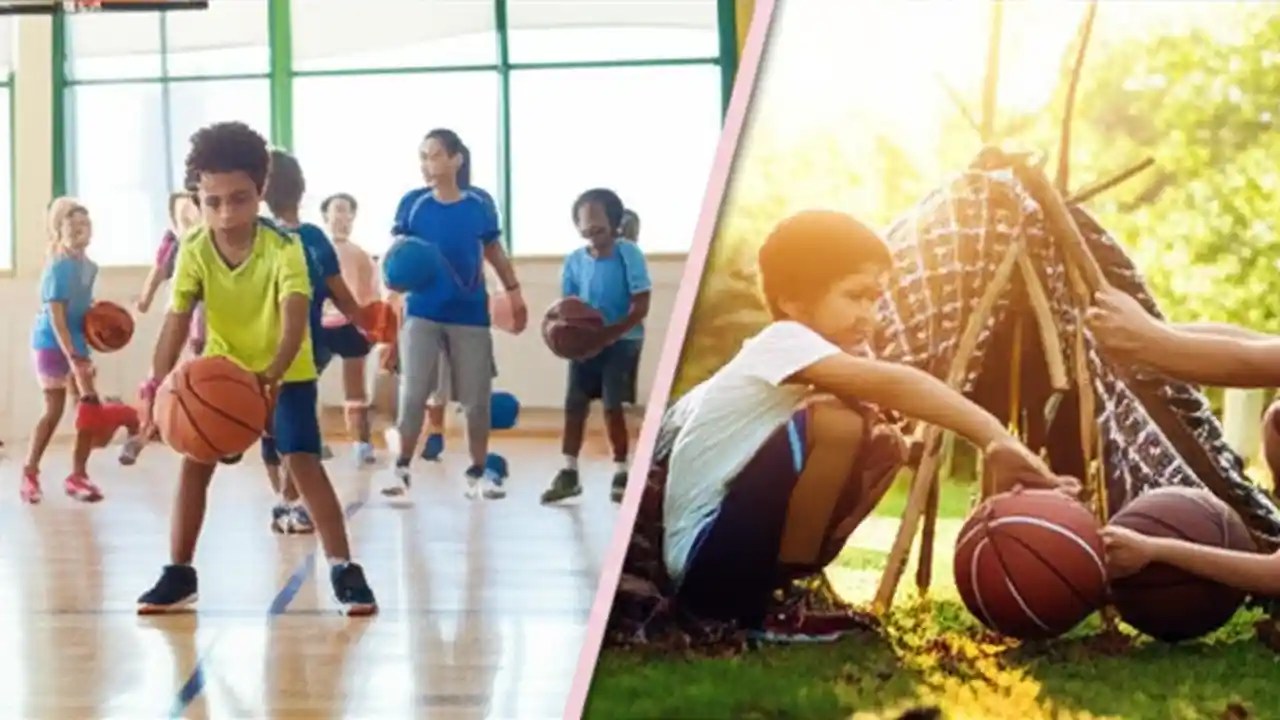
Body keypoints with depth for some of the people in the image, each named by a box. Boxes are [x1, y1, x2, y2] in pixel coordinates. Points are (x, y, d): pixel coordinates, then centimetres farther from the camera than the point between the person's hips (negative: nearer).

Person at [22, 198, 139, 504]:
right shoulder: (59, 268, -20)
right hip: (51, 344, -7)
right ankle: (30, 473, 12)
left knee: (90, 406, 2)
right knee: (54, 410, -4)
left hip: (77, 343, 7)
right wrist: (73, 359, -30)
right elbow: (56, 317, -25)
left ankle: (77, 476, 11)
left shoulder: (88, 266, 3)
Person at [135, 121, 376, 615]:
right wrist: (157, 383, -38)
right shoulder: (194, 252, -18)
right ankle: (179, 574, 8)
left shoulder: (283, 248, -27)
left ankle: (343, 569, -12)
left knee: (302, 463, -16)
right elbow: (176, 321, -23)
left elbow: (295, 318, -39)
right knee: (194, 463, -2)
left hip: (287, 373, -3)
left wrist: (273, 373, -56)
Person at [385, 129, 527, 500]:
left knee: (477, 398, 6)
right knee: (413, 394, -5)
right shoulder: (412, 203, -5)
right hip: (422, 312, -1)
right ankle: (402, 468, 8)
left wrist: (513, 290, 11)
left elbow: (493, 250, 11)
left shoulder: (479, 203, -2)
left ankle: (479, 472, 19)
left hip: (471, 313, 1)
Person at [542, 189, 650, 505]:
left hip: (621, 341, -4)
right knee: (574, 405, 3)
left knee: (613, 406, -3)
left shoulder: (628, 254, -13)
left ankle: (621, 474, 10)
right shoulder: (575, 260, 0)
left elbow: (641, 305, -15)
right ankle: (568, 473, 12)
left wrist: (610, 333, -26)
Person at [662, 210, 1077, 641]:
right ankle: (762, 610, -14)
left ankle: (781, 594, 7)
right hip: (702, 559, -10)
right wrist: (996, 438, -37)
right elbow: (892, 384, -32)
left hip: (737, 554, 10)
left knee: (882, 447, 9)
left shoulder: (813, 368, 12)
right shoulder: (781, 343, -16)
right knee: (835, 423, -24)